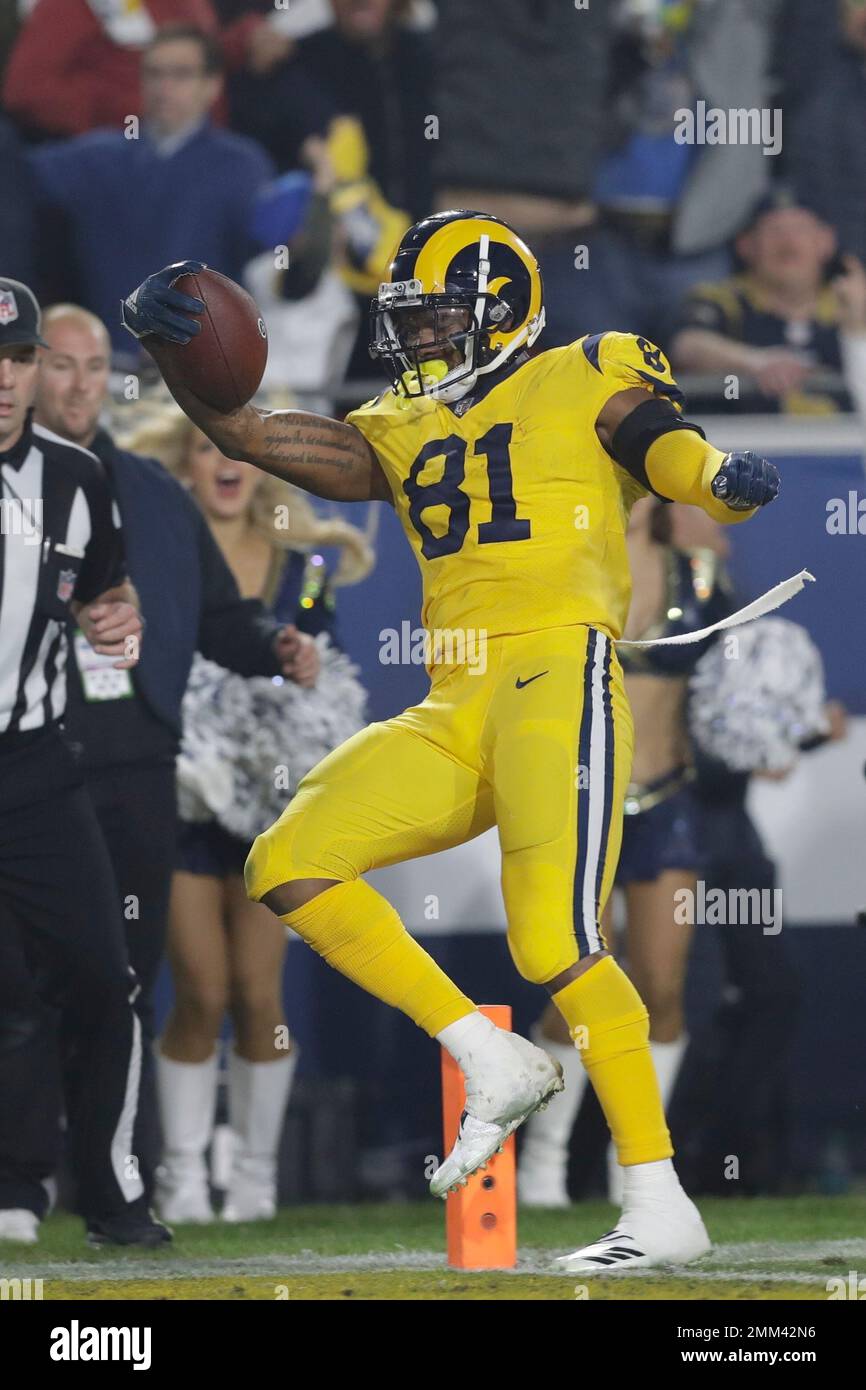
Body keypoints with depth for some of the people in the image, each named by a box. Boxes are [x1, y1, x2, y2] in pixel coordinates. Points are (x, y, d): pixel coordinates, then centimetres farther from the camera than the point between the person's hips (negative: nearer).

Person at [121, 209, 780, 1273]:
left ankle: (662, 1207, -12)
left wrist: (721, 478, -35)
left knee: (554, 944, -17)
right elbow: (248, 434, 16)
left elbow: (666, 447, -12)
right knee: (288, 869, -3)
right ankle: (492, 1064, 1)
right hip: (454, 713, 7)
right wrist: (171, 346, 1)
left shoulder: (583, 384, 5)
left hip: (558, 677, -7)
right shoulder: (403, 434, 22)